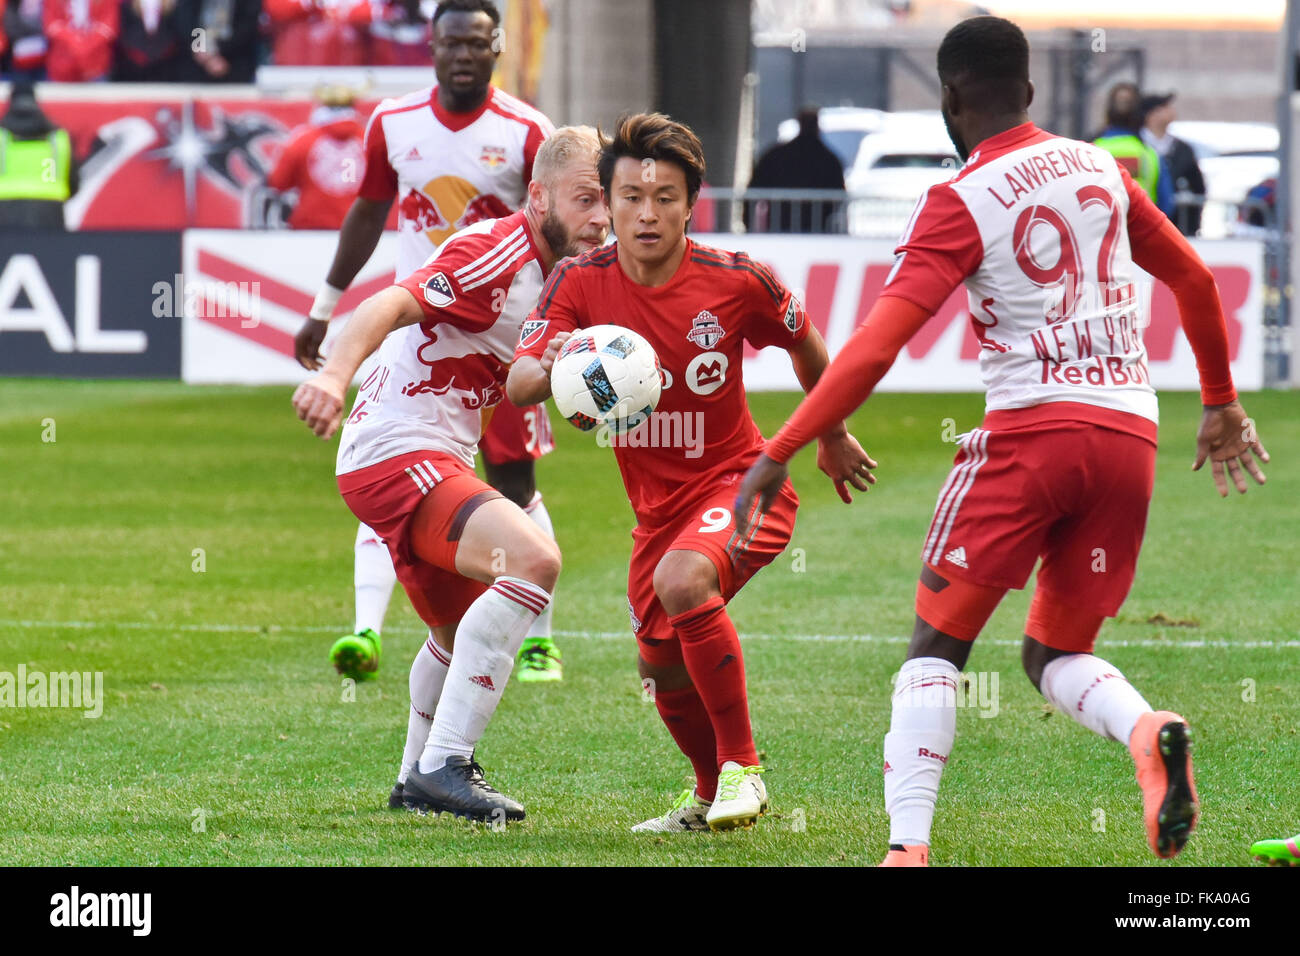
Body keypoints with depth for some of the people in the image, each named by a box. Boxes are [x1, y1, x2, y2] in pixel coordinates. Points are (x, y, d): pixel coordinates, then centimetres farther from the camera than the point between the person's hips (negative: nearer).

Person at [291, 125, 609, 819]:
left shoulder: (545, 269, 15)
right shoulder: (493, 254, -17)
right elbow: (392, 306, -30)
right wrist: (334, 376, -48)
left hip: (436, 463, 11)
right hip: (397, 454, -11)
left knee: (463, 632, 30)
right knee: (532, 558, -31)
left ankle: (417, 781, 51)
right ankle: (442, 767, -32)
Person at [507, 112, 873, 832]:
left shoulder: (736, 281, -16)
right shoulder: (580, 282, -12)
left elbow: (805, 346, 5)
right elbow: (516, 385, -22)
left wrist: (833, 434, 20)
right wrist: (551, 370, -46)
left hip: (740, 481, -5)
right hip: (656, 500, 5)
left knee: (682, 581, -33)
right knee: (662, 667, 13)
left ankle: (743, 768, -20)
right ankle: (713, 793, 42)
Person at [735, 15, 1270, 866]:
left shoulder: (960, 203, -3)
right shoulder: (1101, 170, 13)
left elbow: (876, 348, -12)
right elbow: (1195, 281, 23)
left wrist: (780, 453, -11)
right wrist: (1222, 404, 37)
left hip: (1033, 426, -5)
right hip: (1130, 434, 5)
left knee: (937, 644, 5)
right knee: (1057, 653, 16)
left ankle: (908, 844, -10)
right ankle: (1149, 732, -16)